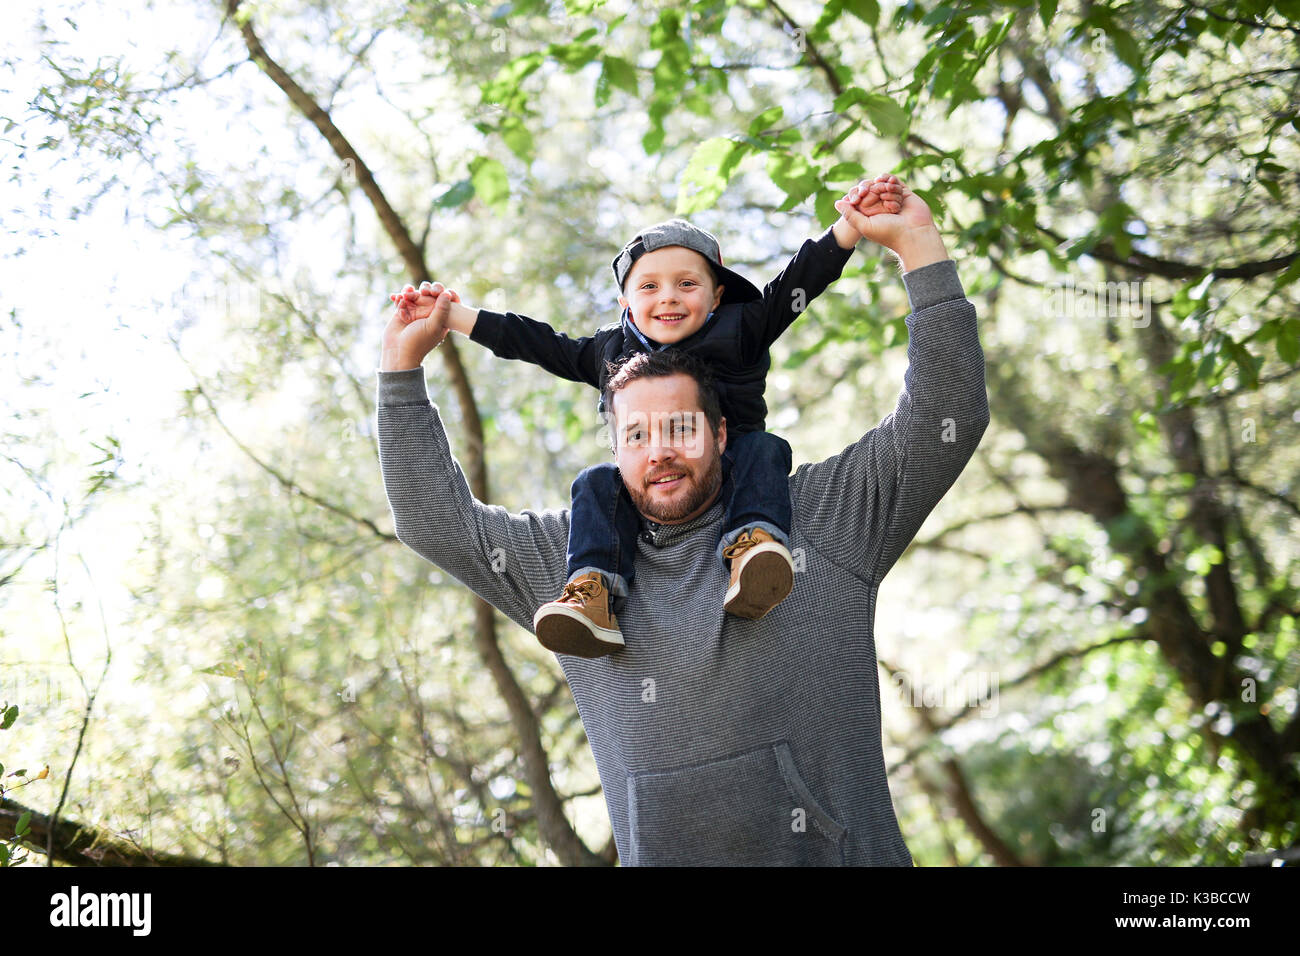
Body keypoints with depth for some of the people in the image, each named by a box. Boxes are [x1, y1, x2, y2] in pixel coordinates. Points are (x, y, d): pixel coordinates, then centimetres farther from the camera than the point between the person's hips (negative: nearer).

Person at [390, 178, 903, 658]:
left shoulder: (740, 329, 3)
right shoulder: (609, 350, 11)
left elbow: (799, 281, -3)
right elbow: (538, 343, 17)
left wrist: (853, 221, -15)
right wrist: (451, 315, 16)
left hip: (727, 473, -2)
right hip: (646, 485, 2)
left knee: (763, 449, -27)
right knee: (596, 483, -22)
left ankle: (755, 543, -50)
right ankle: (594, 596, -39)